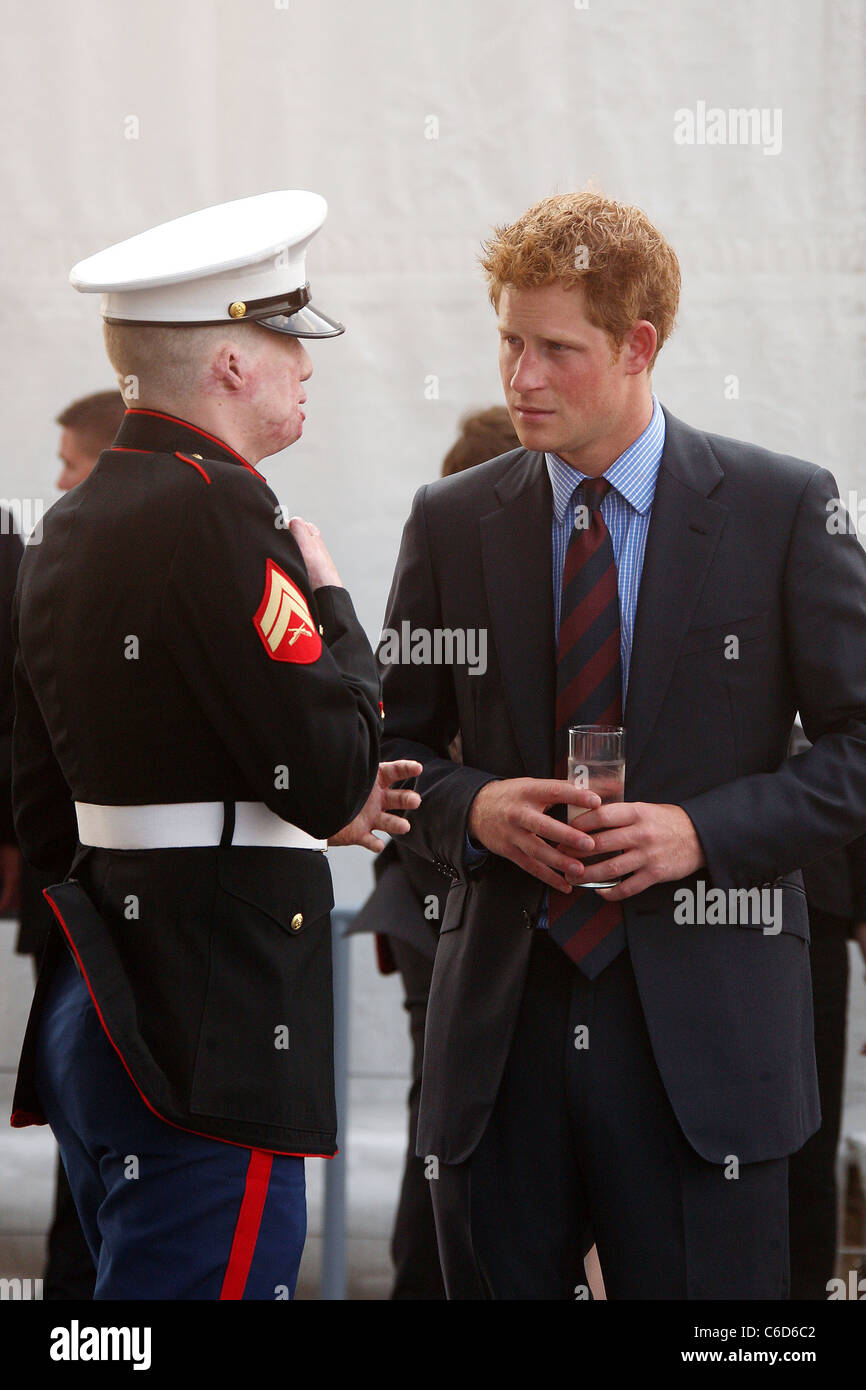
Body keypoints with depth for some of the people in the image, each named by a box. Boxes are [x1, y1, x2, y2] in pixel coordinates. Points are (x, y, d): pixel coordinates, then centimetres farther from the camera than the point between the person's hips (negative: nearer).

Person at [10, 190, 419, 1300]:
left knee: (134, 1272, 15)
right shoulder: (217, 512, -15)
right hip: (204, 1043, -10)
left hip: (96, 1011, 10)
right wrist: (328, 600, -1)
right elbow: (333, 774, -17)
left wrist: (296, 806, 19)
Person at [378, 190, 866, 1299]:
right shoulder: (451, 523, 9)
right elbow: (391, 747, 15)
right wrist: (472, 806, -7)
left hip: (702, 1031, -2)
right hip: (500, 1029, 3)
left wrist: (708, 829, -13)